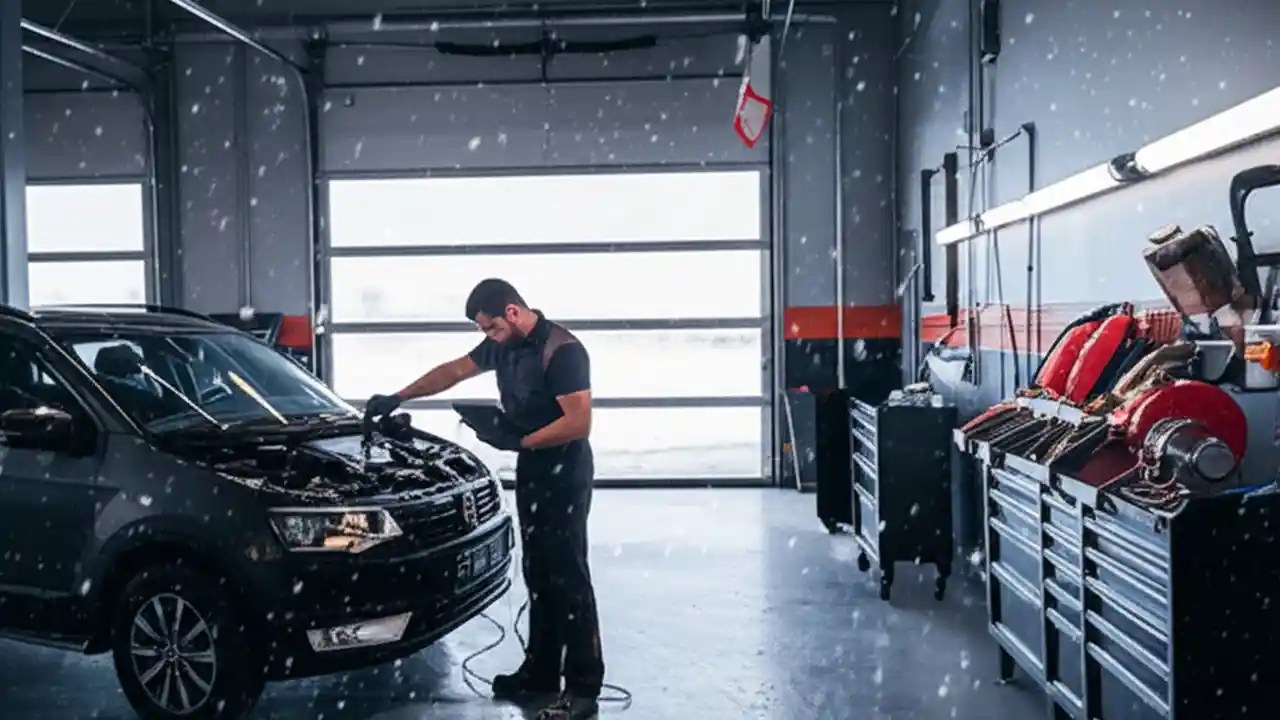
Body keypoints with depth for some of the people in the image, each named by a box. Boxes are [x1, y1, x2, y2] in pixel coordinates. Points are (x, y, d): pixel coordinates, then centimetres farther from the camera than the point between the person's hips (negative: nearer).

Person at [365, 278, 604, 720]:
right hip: (531, 469, 9)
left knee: (567, 576, -7)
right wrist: (397, 398, 18)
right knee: (538, 575, 13)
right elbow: (454, 371, 20)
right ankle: (540, 672, 23)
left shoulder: (561, 351, -21)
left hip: (564, 473, -9)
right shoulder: (503, 345, 7)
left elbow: (579, 422, -24)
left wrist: (515, 441, -20)